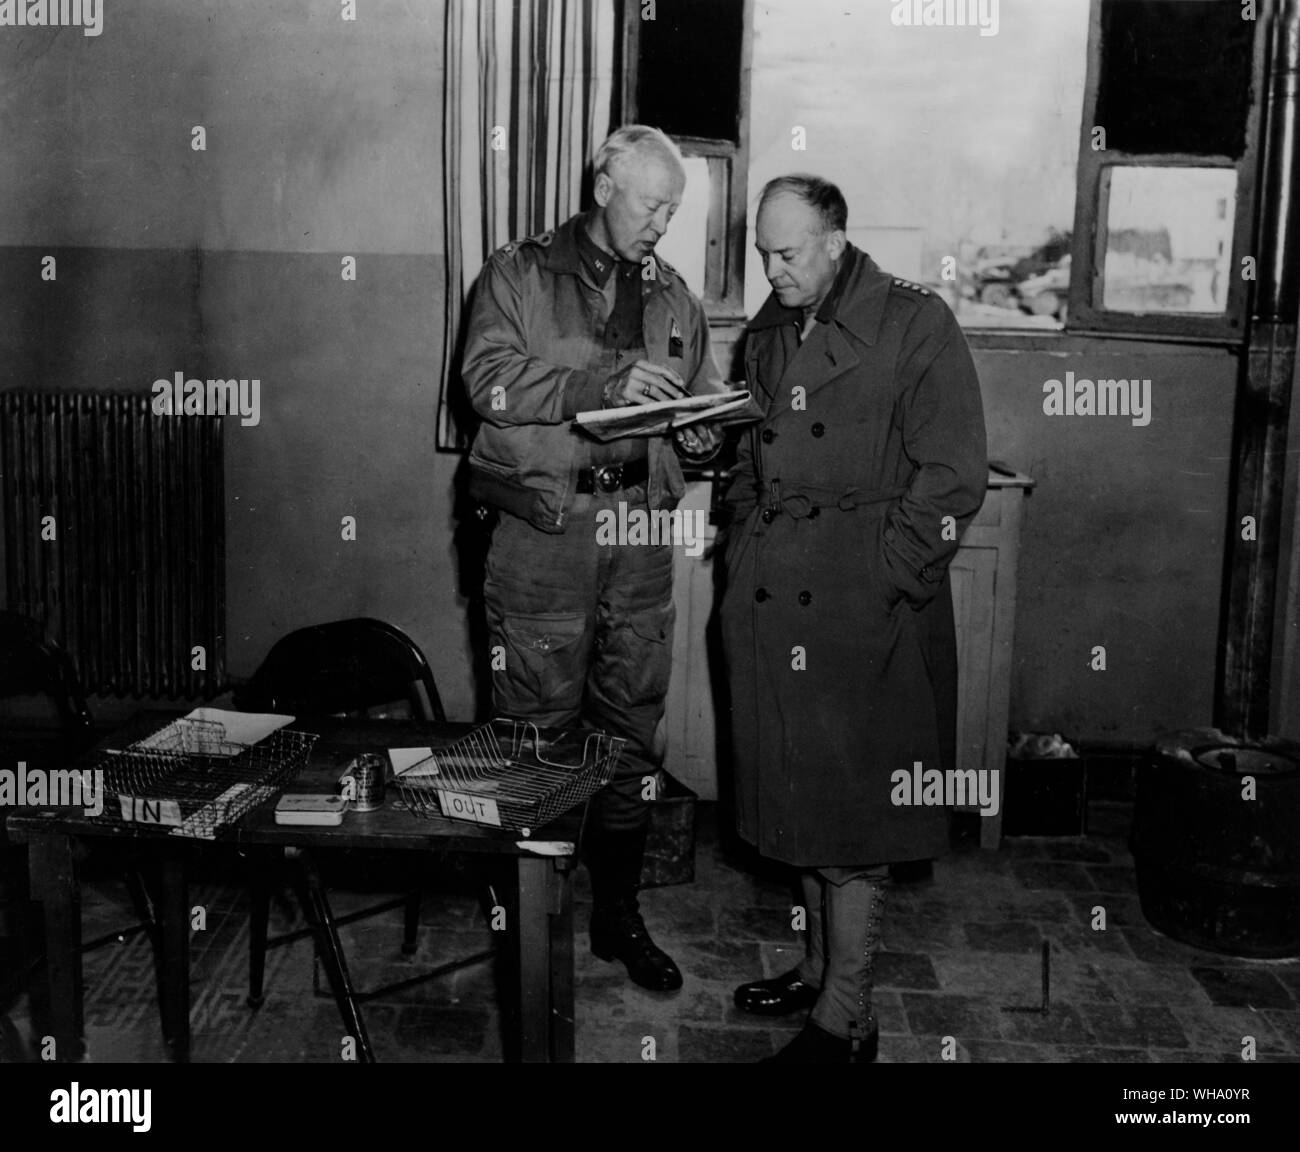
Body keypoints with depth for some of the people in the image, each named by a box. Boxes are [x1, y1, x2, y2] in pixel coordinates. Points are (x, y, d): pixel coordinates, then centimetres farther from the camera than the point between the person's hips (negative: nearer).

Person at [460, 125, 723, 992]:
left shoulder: (675, 297, 16)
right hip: (544, 532, -4)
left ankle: (619, 915, 24)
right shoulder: (520, 275, 2)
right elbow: (489, 379, -13)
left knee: (633, 735, 10)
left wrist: (701, 432, -3)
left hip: (640, 537, 4)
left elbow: (699, 402, 22)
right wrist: (609, 380, -23)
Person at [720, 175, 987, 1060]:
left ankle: (846, 1021, 12)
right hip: (774, 603, 7)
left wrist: (876, 580, -15)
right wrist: (746, 552, 12)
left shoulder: (916, 324, -7)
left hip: (865, 607, -6)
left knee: (852, 810, -1)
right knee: (800, 793, 14)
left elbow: (953, 476, -11)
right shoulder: (769, 335, 14)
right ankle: (820, 965, 32)